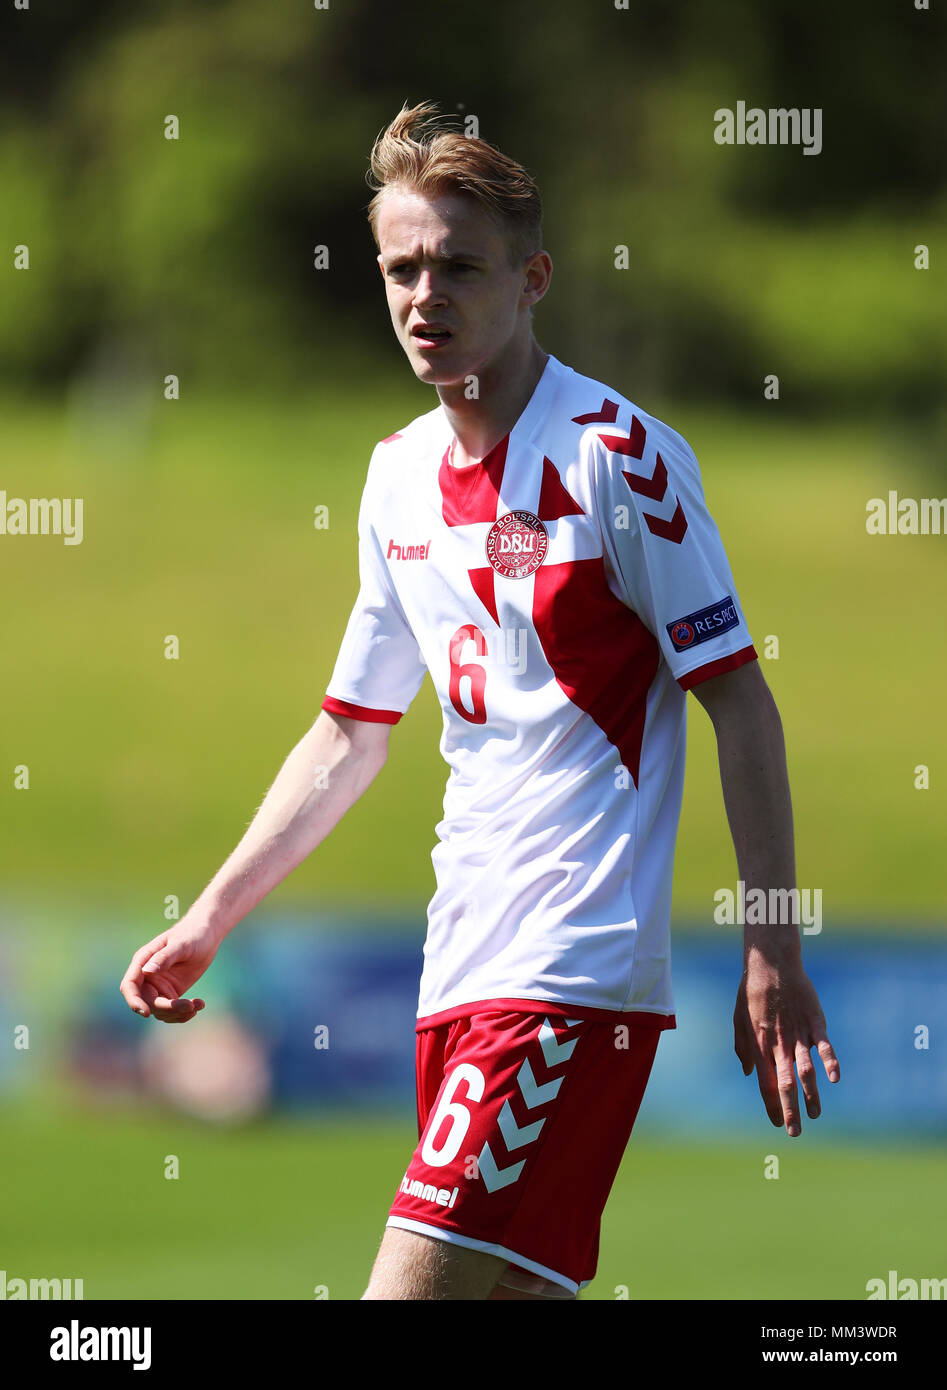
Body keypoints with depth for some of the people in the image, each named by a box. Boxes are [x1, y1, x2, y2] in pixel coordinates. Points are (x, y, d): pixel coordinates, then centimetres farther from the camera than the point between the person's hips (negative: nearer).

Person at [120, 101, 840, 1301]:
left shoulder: (618, 454, -7)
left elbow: (740, 703, -7)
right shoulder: (399, 476, 14)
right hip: (459, 970, 7)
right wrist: (209, 920, 22)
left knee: (417, 1285, -19)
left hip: (577, 974, -7)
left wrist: (774, 962, -12)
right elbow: (350, 734, 24)